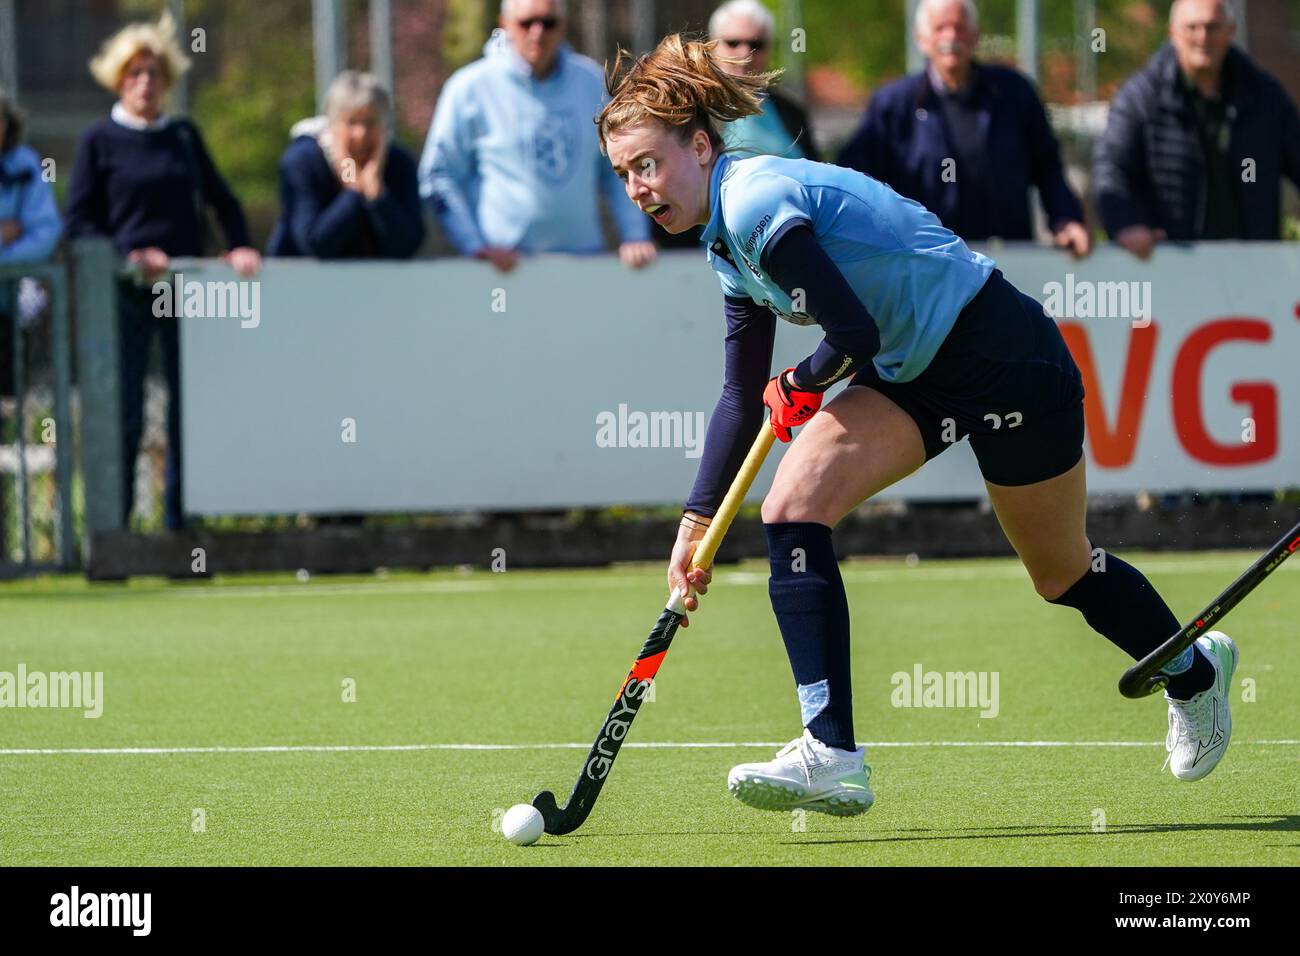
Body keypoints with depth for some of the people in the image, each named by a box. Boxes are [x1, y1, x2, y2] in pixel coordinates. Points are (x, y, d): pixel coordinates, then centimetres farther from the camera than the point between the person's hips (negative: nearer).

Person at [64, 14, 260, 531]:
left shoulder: (184, 136, 12)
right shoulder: (100, 141, 1)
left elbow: (220, 199, 20)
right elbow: (78, 221, -1)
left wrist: (239, 246, 4)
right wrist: (128, 257, -13)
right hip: (126, 292, -4)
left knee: (190, 406, 4)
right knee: (123, 413, -6)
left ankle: (180, 521, 11)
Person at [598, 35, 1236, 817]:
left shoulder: (757, 202, -25)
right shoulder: (729, 249, 5)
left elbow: (856, 334, -28)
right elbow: (743, 399, 13)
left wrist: (798, 389, -6)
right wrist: (698, 524, 11)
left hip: (1007, 357, -9)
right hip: (915, 373, 9)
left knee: (1063, 573, 12)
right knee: (792, 511, -12)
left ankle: (1196, 672, 43)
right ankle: (832, 755, -15)